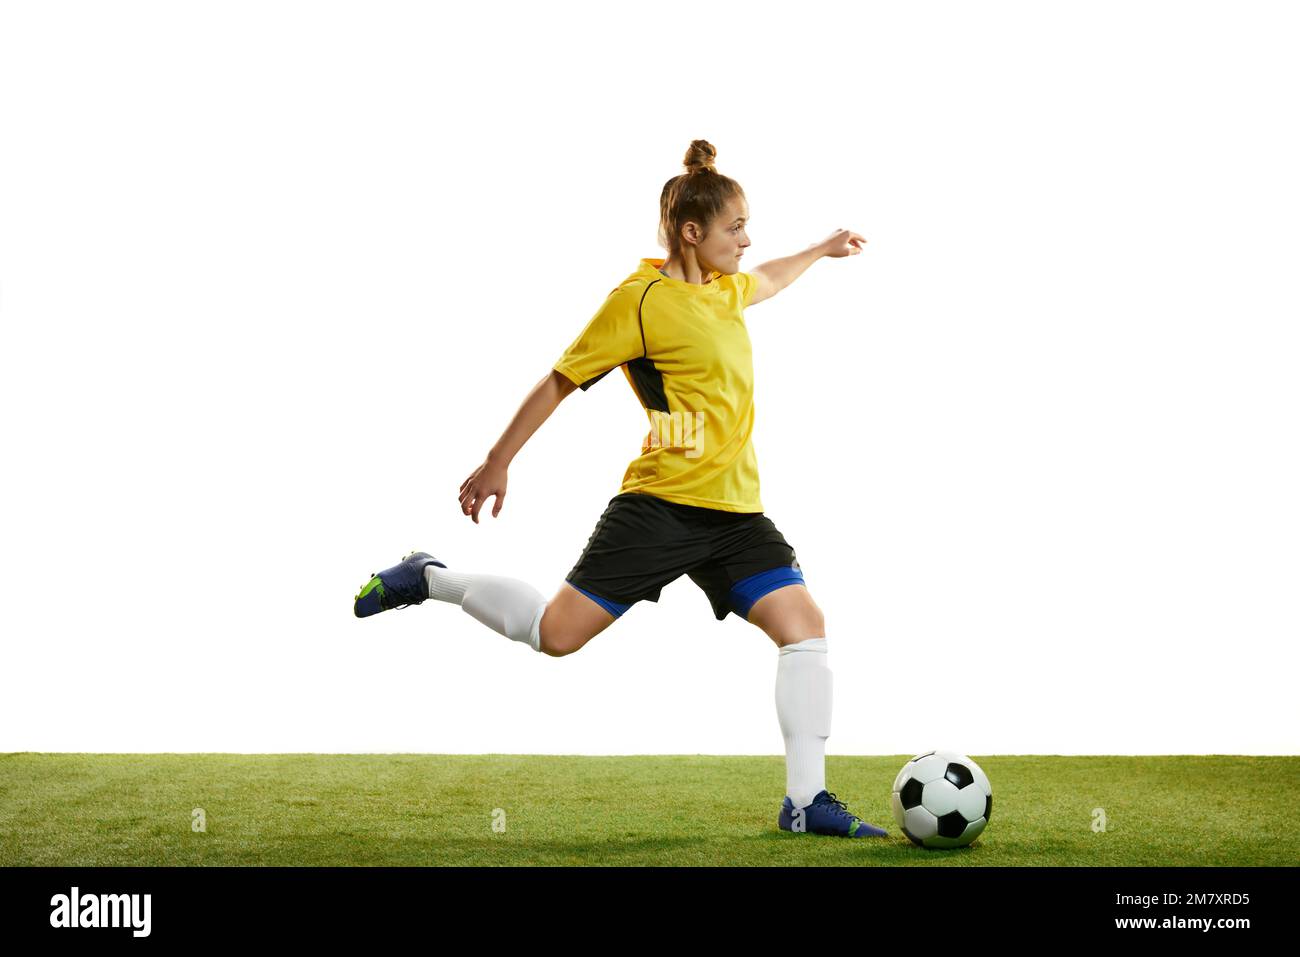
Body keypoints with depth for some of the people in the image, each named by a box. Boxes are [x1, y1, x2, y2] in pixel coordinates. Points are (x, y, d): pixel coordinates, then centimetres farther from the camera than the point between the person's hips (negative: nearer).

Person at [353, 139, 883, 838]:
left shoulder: (725, 288, 14)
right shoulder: (641, 299, -10)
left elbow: (766, 281, 42)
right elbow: (560, 381, -5)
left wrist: (822, 249, 53)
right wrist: (495, 464, -3)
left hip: (734, 508, 7)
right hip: (661, 502, -7)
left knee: (805, 625, -8)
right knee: (558, 633, -7)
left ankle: (805, 802, -3)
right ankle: (427, 579, 17)